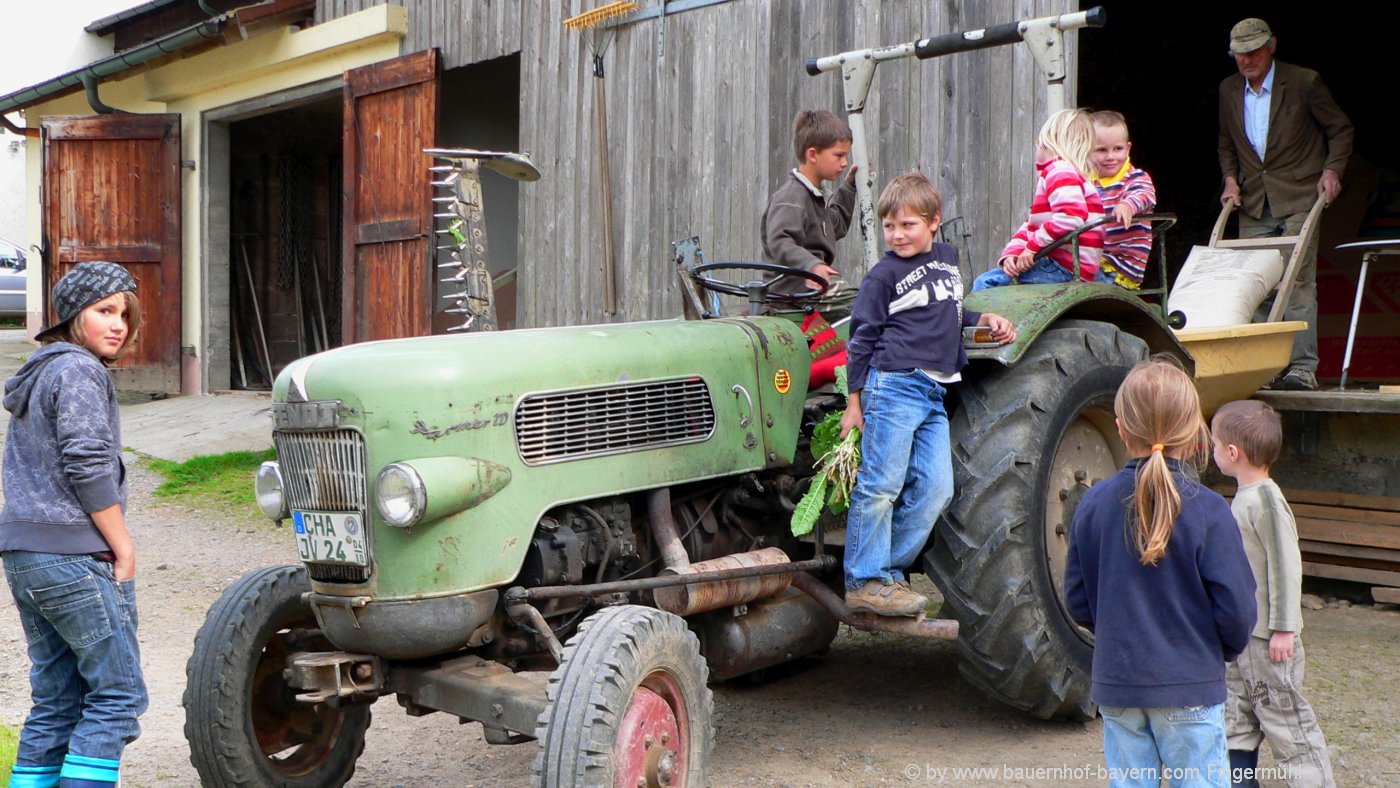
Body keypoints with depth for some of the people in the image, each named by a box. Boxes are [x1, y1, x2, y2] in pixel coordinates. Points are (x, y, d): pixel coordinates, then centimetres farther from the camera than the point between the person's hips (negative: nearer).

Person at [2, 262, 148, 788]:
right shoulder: (78, 370, -10)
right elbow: (87, 467, -18)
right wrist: (123, 548, -10)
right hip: (74, 555, -9)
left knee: (57, 699, 12)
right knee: (117, 692, -4)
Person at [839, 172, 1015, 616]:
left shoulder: (948, 259, 16)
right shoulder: (883, 276, -2)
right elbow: (862, 338, -1)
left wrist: (986, 320, 13)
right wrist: (854, 400, -3)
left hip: (934, 394, 6)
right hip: (893, 385, -6)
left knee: (935, 488, 0)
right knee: (881, 485, -7)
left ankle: (887, 571, 10)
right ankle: (863, 582, -1)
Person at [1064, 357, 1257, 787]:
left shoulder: (1093, 503, -4)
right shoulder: (1207, 510, -14)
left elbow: (1077, 599, 2)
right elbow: (1236, 607, -11)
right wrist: (1226, 649, 10)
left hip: (1115, 685, 3)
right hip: (1189, 686, -3)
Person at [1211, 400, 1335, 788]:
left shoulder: (1266, 499, -19)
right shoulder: (1243, 497, 10)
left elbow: (1285, 565, -21)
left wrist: (1283, 628, -21)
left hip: (1269, 638, -10)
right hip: (1243, 632, 10)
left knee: (1285, 720, -2)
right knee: (1238, 721, 15)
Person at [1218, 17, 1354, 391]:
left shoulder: (1304, 82, -3)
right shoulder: (1229, 90, 10)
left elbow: (1340, 129, 6)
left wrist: (1332, 169, -6)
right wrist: (1230, 178, 8)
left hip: (1298, 199, -4)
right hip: (1253, 203, 5)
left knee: (1298, 282, -10)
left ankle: (1302, 368, -10)